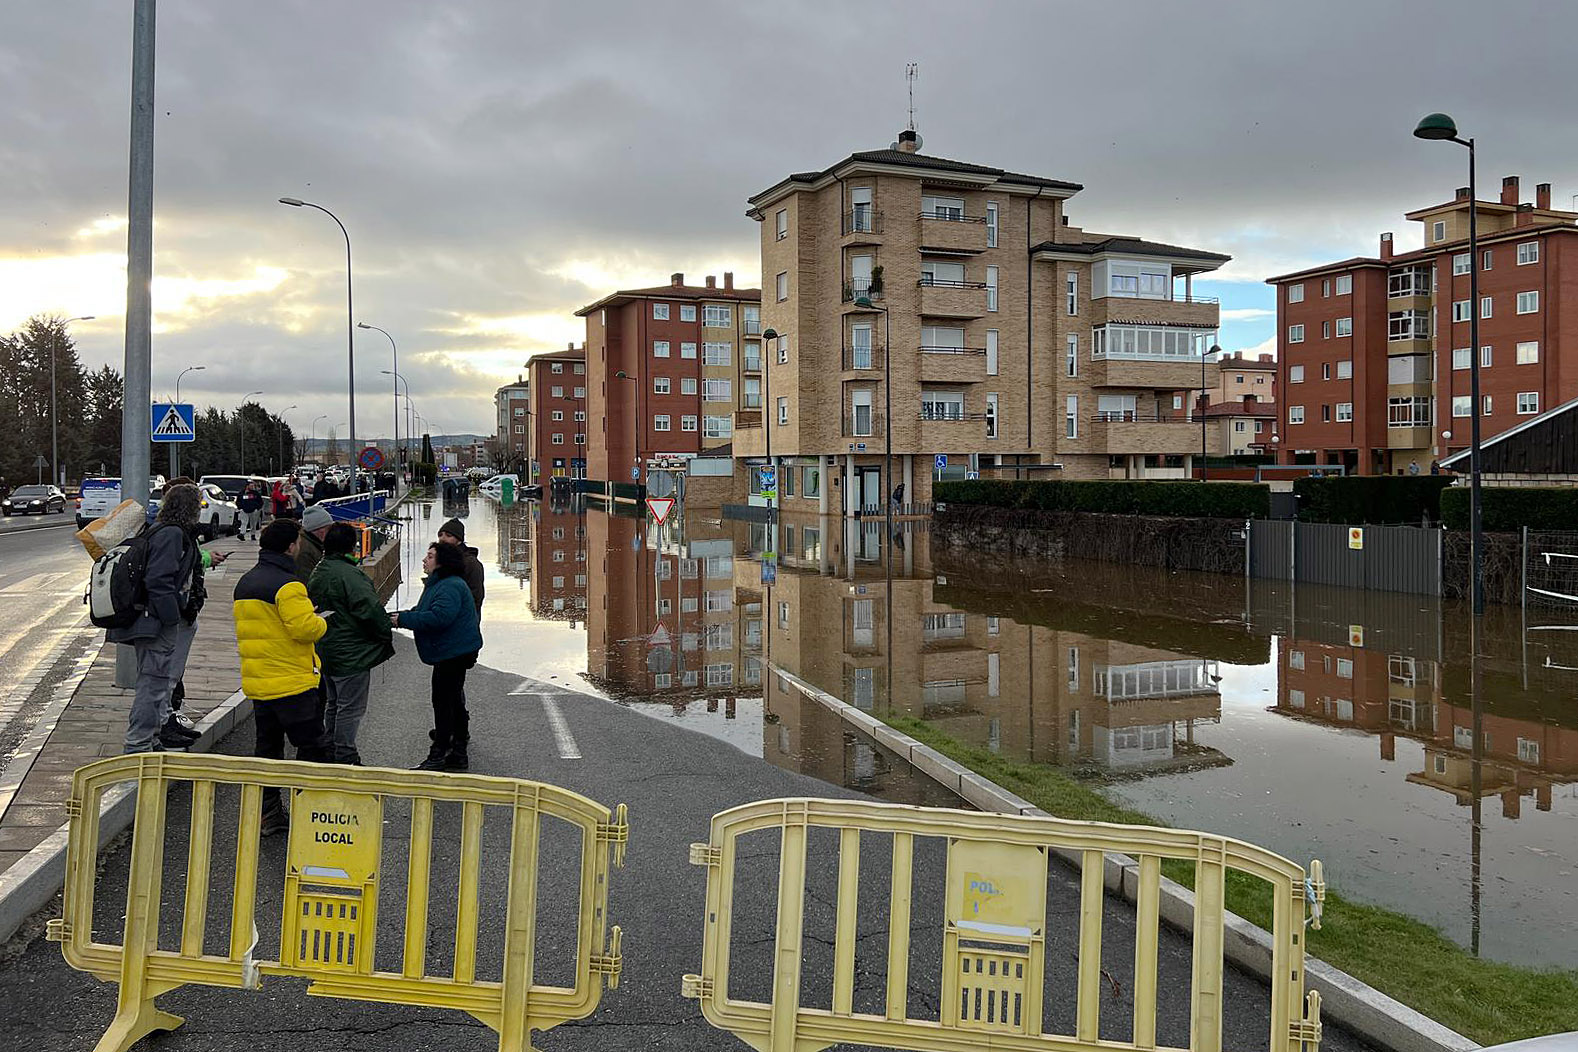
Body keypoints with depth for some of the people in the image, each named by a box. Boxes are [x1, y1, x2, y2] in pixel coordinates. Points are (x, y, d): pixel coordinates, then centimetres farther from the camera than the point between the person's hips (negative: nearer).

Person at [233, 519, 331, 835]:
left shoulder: (245, 583, 13)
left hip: (256, 682, 9)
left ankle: (269, 814, 17)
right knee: (312, 746, 1)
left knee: (266, 745, 13)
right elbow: (305, 627, -24)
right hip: (292, 682, -9)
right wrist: (322, 622, -4)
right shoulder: (287, 585, -17)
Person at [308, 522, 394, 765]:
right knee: (351, 707, 0)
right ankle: (345, 758, 5)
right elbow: (371, 609, -25)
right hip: (350, 654, -10)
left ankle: (330, 750, 30)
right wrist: (386, 633, -10)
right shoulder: (350, 575, -21)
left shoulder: (319, 572, 10)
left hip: (325, 650, 10)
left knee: (333, 703, 21)